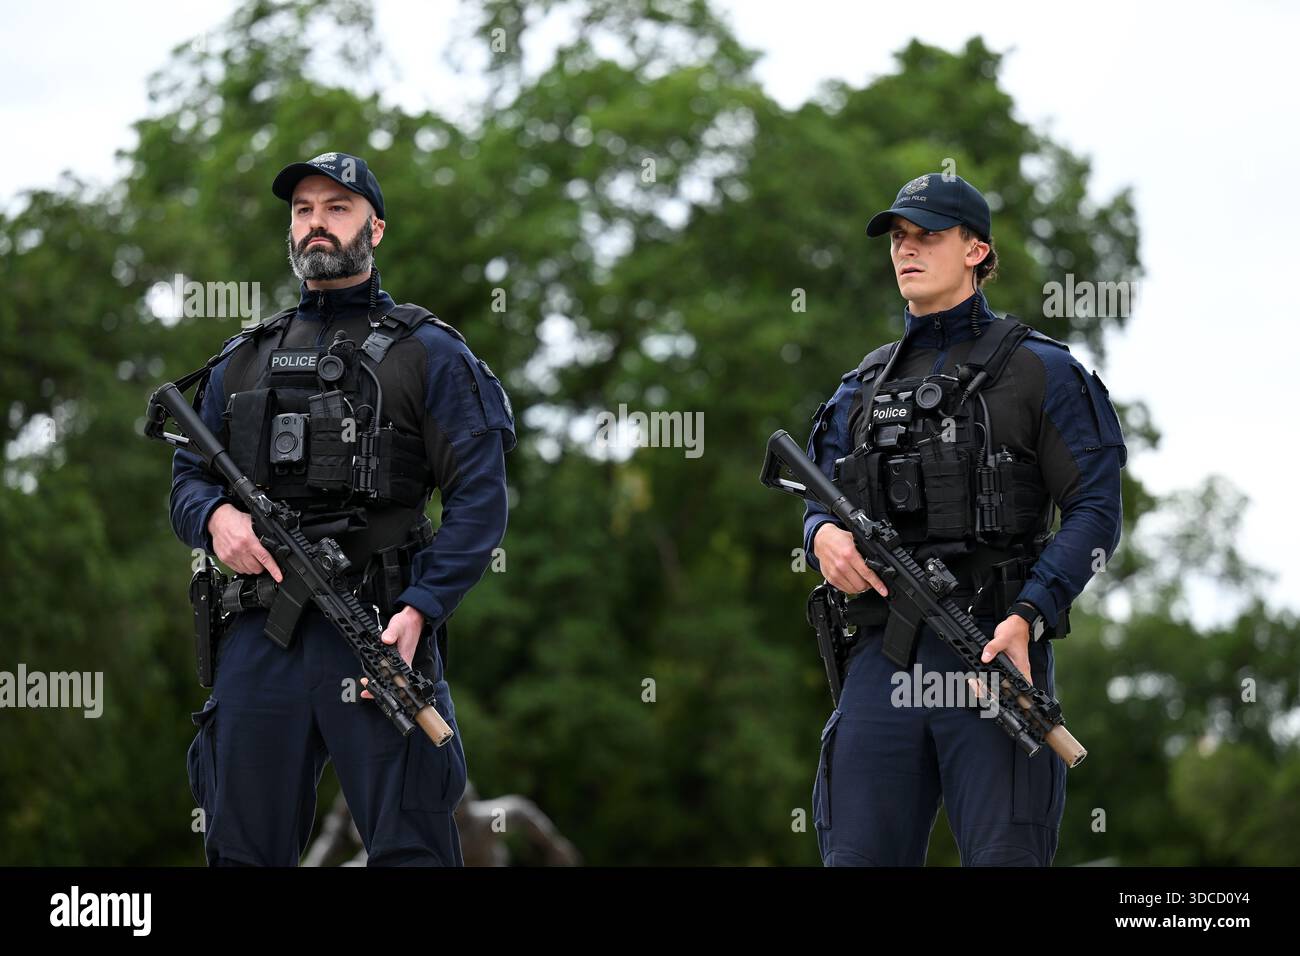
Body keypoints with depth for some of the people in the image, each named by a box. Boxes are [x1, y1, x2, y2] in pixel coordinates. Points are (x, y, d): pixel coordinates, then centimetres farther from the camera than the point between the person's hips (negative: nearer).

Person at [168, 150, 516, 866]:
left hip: (379, 633, -4)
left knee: (408, 850, -8)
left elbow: (479, 496, -4)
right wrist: (215, 515, -7)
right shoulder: (245, 358, 19)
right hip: (257, 639, 4)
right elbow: (188, 476, 19)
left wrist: (419, 611, -17)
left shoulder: (426, 352, 4)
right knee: (242, 852, 7)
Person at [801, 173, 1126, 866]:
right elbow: (821, 502, 22)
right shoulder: (864, 385, 21)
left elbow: (1096, 510, -2)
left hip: (993, 652, -5)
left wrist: (1027, 619, -16)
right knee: (857, 858, 0)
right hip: (883, 654, 5)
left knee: (1003, 859, -9)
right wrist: (824, 536, -5)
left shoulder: (1037, 370, 5)